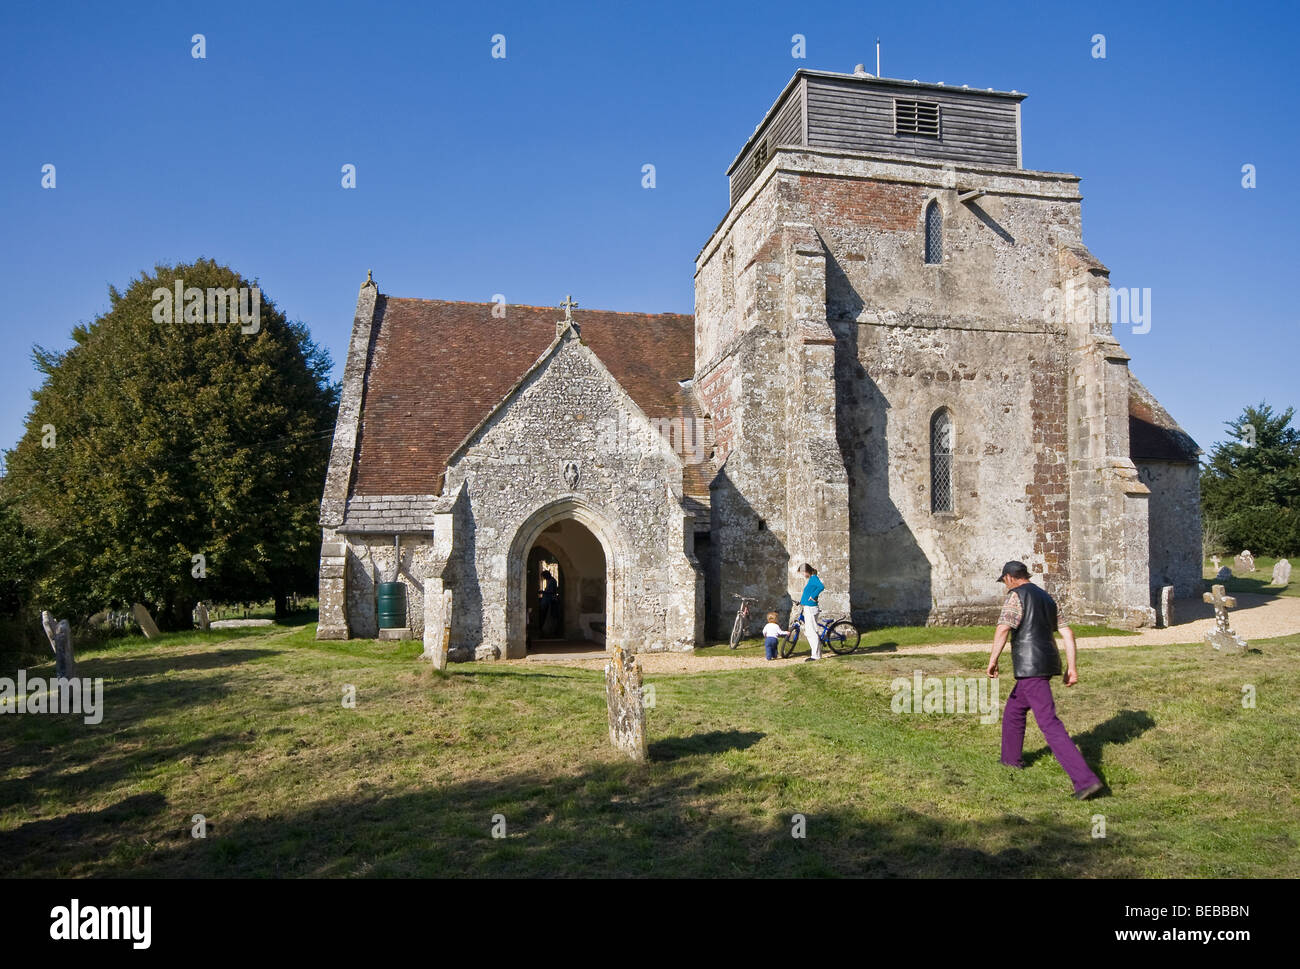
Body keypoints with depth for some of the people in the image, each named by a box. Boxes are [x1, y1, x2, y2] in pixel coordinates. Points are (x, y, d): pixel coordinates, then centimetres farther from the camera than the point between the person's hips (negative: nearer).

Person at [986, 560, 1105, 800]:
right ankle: (1011, 758, 40)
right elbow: (1067, 632, 14)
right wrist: (1072, 667, 13)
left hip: (1030, 668, -9)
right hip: (1048, 663, 9)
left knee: (1049, 724, -10)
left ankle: (1086, 779, -15)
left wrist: (992, 660, -17)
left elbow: (1003, 629, -22)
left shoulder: (1016, 596, -9)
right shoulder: (1046, 598, 18)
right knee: (1014, 708, 26)